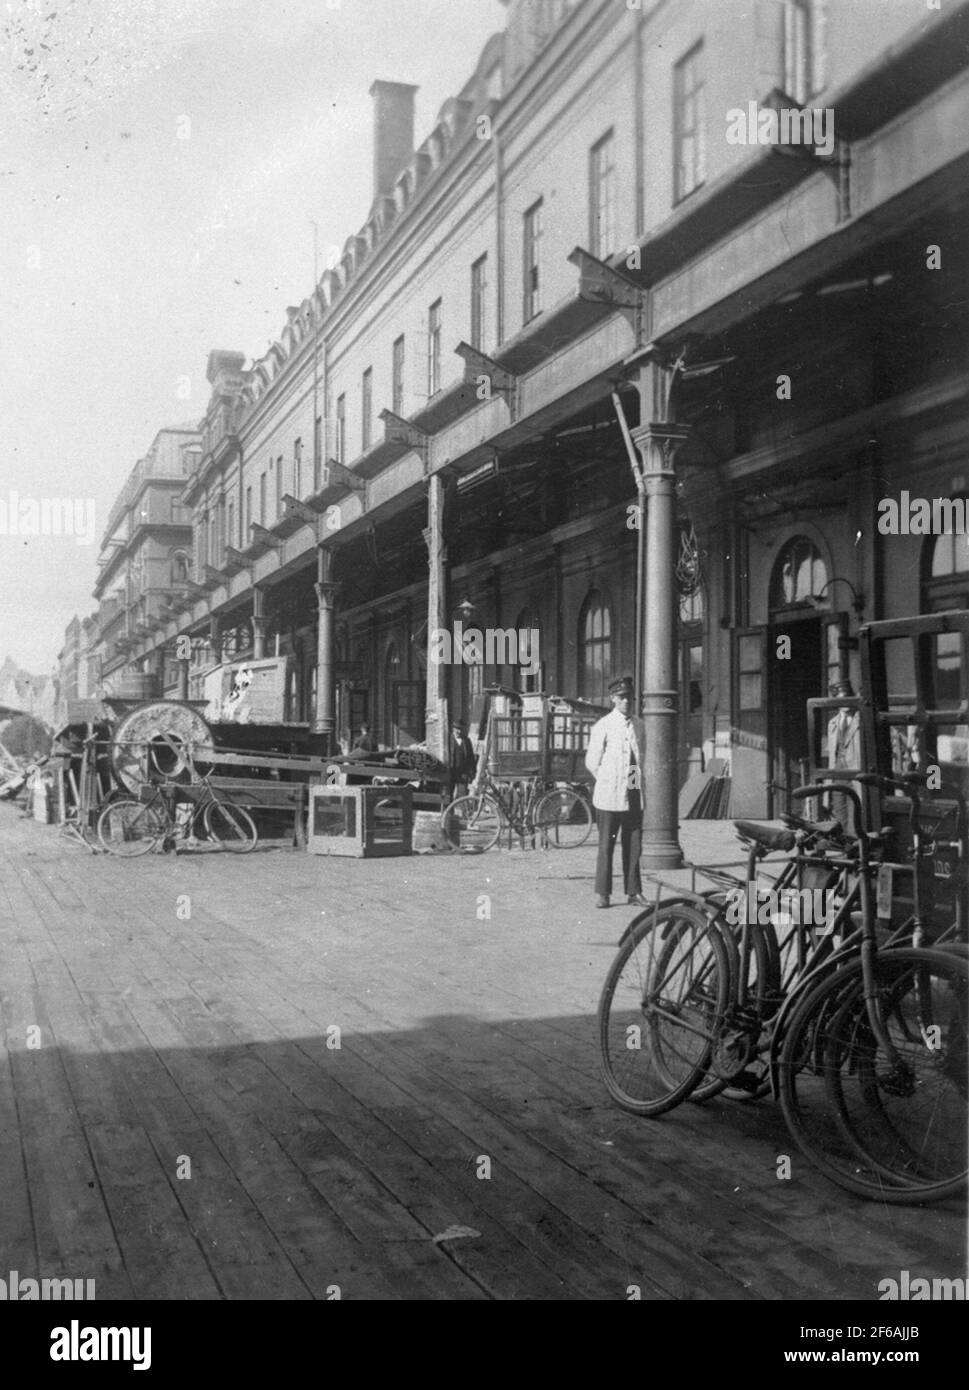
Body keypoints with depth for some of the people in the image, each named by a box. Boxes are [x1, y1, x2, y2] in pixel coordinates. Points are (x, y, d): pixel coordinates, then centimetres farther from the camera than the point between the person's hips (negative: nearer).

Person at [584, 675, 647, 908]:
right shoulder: (603, 726, -4)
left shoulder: (637, 725, 9)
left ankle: (633, 891, 14)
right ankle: (602, 893, 5)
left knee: (633, 845, 6)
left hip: (634, 794, 4)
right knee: (606, 845, 0)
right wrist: (608, 782, 1)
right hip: (610, 796, -4)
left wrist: (639, 781, 11)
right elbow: (592, 761, -1)